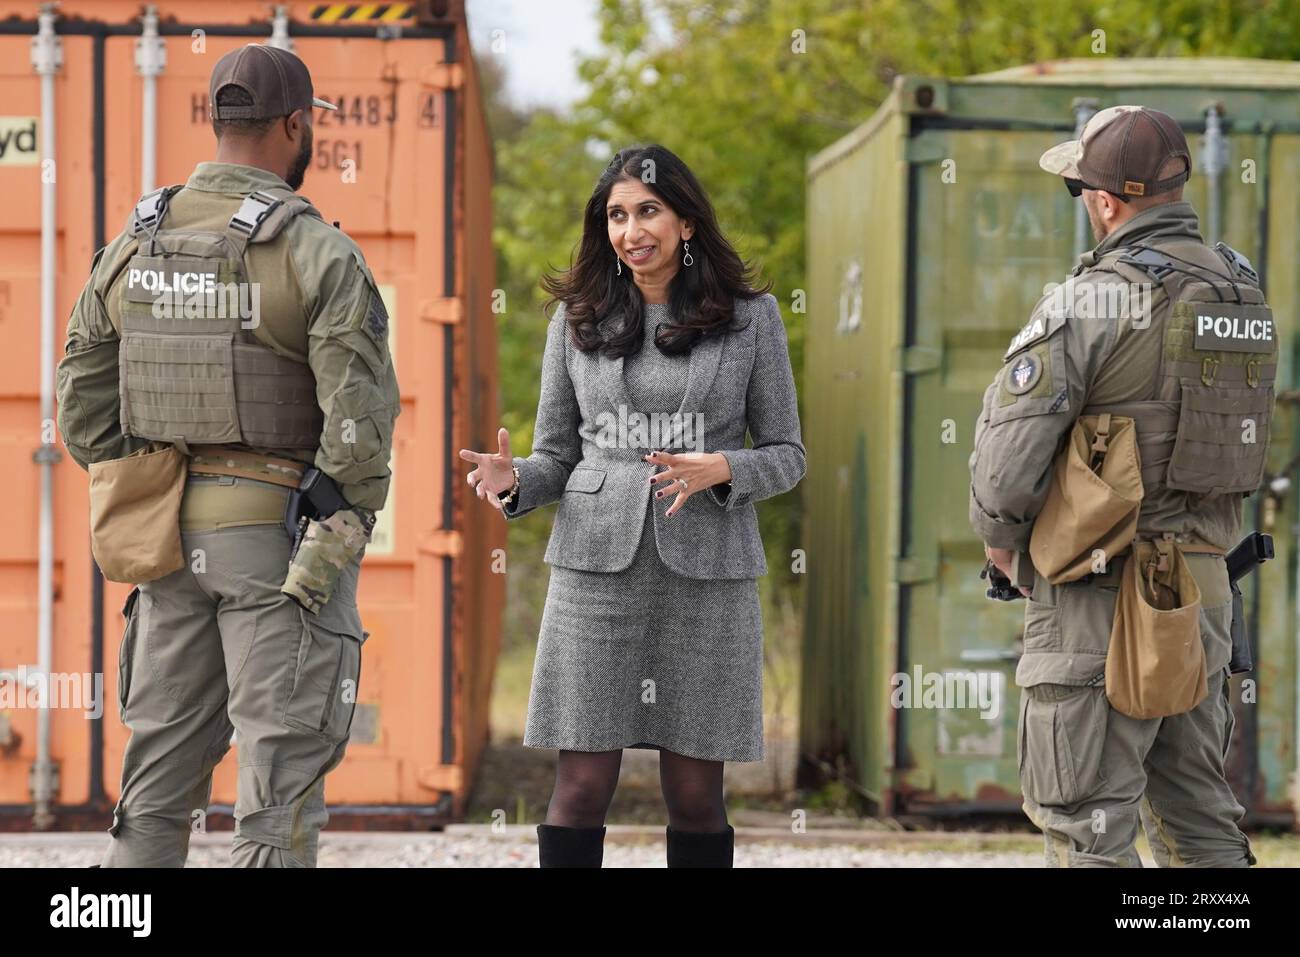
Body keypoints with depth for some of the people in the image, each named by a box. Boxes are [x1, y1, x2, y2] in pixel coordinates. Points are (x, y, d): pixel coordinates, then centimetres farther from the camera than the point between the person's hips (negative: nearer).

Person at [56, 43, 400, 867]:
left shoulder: (134, 245, 6)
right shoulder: (318, 253, -12)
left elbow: (86, 402, 9)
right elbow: (361, 413, -19)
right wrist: (339, 540, -12)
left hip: (171, 540, 6)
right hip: (279, 532, -6)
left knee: (160, 772, 13)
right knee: (283, 774, -2)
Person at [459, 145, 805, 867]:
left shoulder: (750, 317, 4)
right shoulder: (578, 318, 9)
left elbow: (787, 455, 6)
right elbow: (557, 453, 13)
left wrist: (718, 469, -14)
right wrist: (513, 482, -10)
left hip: (705, 570, -1)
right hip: (596, 564, 1)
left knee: (696, 792, 2)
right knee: (582, 788, -2)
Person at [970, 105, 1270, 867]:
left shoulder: (1089, 304, -16)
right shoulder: (1243, 290, 7)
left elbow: (1008, 454, -16)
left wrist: (1001, 537, 3)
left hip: (1102, 591, -7)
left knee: (1088, 829, -1)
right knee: (1198, 816, 15)